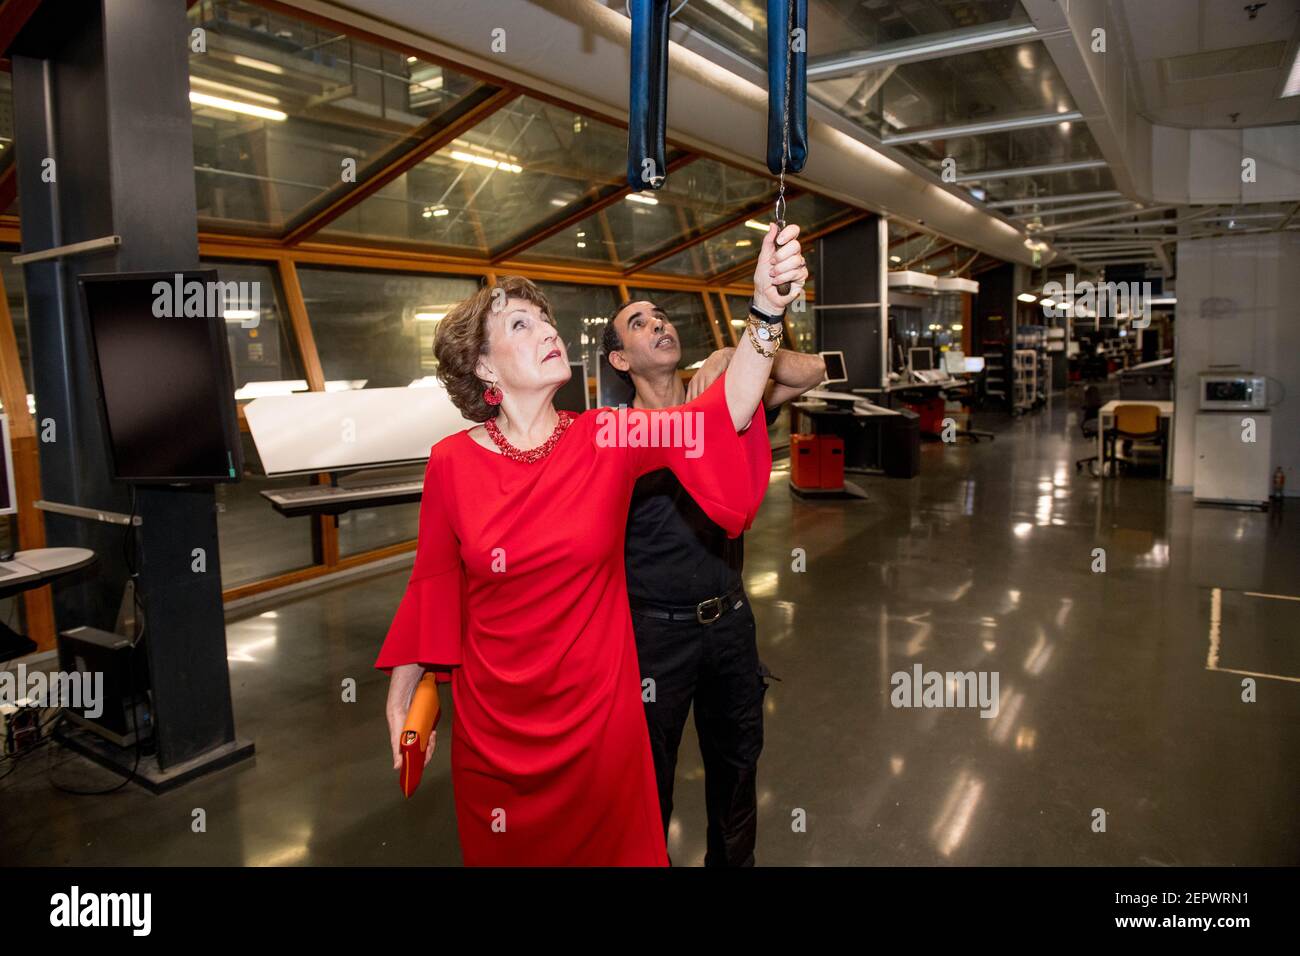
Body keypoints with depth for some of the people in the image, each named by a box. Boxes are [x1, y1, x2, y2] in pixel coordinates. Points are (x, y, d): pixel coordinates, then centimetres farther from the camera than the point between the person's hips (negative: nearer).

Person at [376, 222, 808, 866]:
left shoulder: (608, 439, -10)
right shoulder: (452, 462, -9)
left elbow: (720, 417, -25)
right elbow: (434, 584, 0)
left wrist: (767, 313, -38)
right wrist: (401, 693, 2)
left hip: (599, 709, 0)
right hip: (493, 722, 1)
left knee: (611, 844, 20)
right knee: (504, 852, 21)